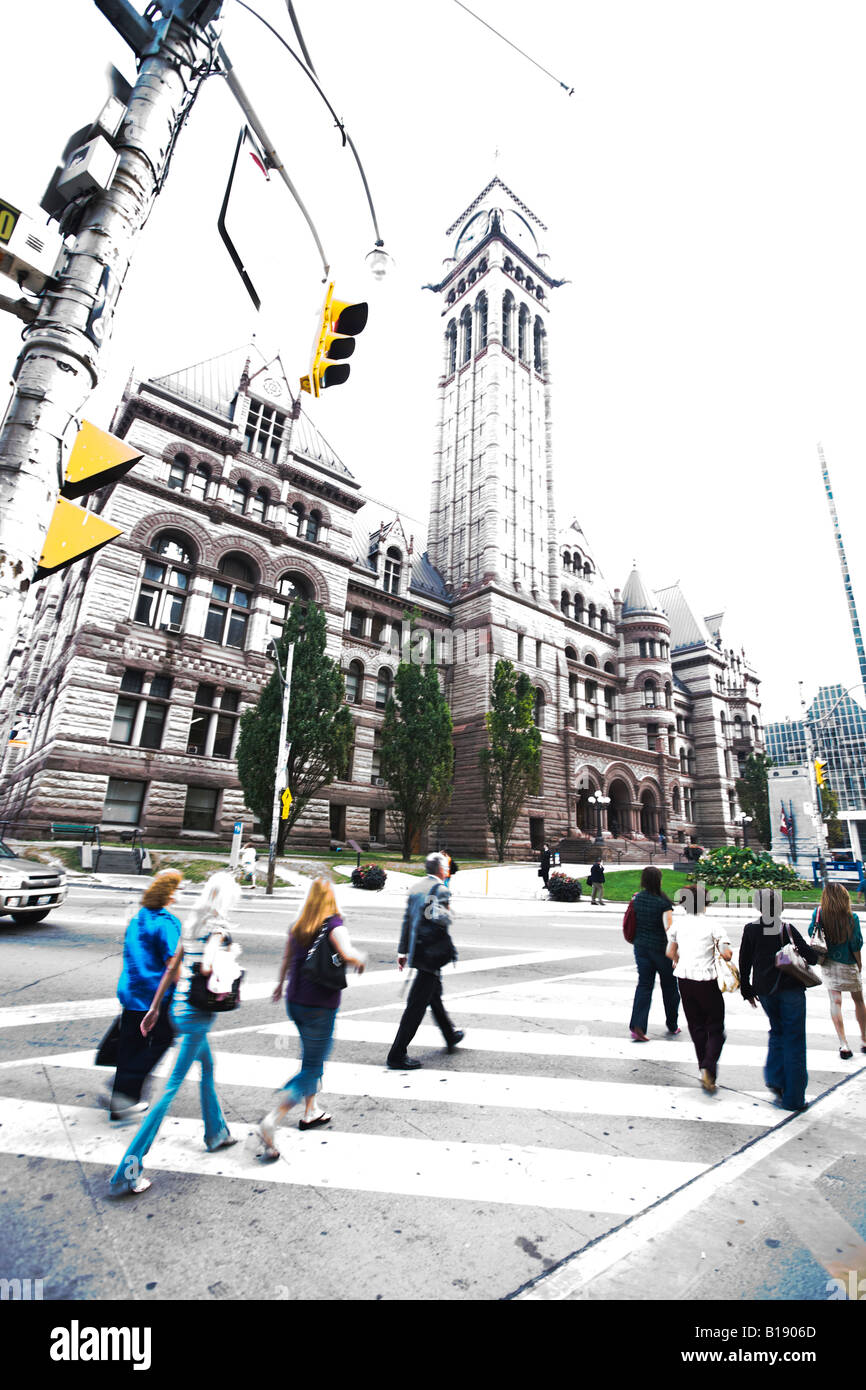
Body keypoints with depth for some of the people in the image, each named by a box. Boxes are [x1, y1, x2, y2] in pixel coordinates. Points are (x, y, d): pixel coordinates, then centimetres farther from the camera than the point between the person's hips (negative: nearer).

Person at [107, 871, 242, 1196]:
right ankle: (128, 1170, 10)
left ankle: (216, 1133, 45)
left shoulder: (192, 923, 4)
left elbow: (172, 968, 9)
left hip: (179, 1008, 9)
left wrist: (154, 1007, 16)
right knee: (173, 1087, 2)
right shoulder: (218, 926, -20)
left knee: (208, 1067, 26)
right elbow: (206, 967, -33)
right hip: (197, 1014, -9)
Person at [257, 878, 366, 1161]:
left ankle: (311, 1112, 37)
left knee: (311, 1058, 26)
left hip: (294, 1002, 7)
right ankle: (271, 1122, -5)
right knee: (312, 1068, 4)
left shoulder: (297, 926, 3)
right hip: (320, 1007, -7)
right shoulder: (334, 923, -17)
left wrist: (280, 984, 37)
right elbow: (347, 954, -32)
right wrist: (362, 958, -10)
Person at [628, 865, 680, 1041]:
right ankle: (672, 1027, 32)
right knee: (669, 987, 16)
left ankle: (637, 1027, -5)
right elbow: (669, 929, -17)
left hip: (641, 947, 4)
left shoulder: (637, 899, -3)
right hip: (661, 948, -4)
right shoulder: (663, 903, -17)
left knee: (644, 985, 7)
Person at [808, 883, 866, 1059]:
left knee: (835, 1001, 8)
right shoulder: (851, 918, -17)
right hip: (848, 965, -1)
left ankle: (843, 1043, 5)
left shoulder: (820, 914, -11)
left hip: (828, 964, 1)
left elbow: (812, 933, 2)